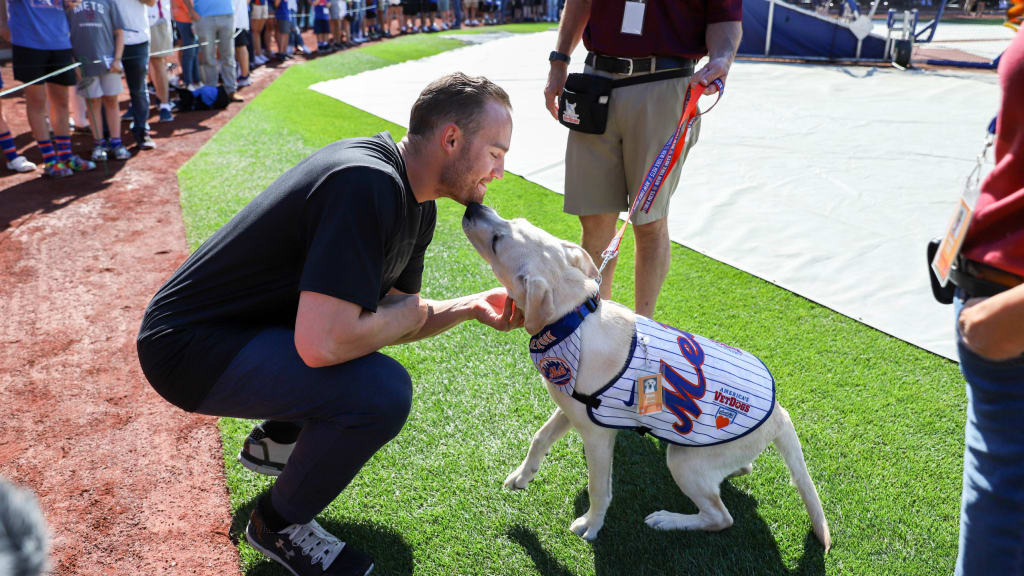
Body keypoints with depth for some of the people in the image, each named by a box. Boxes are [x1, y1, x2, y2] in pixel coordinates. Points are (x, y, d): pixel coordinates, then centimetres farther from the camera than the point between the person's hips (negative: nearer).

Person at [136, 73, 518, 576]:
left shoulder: (416, 203, 3)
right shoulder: (368, 185, -29)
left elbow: (387, 318, 10)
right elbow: (322, 344, -35)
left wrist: (471, 306, -4)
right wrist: (408, 314, -18)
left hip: (243, 321, 10)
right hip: (189, 346, -10)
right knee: (382, 392, -24)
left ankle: (275, 441, 31)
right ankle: (278, 525, 1)